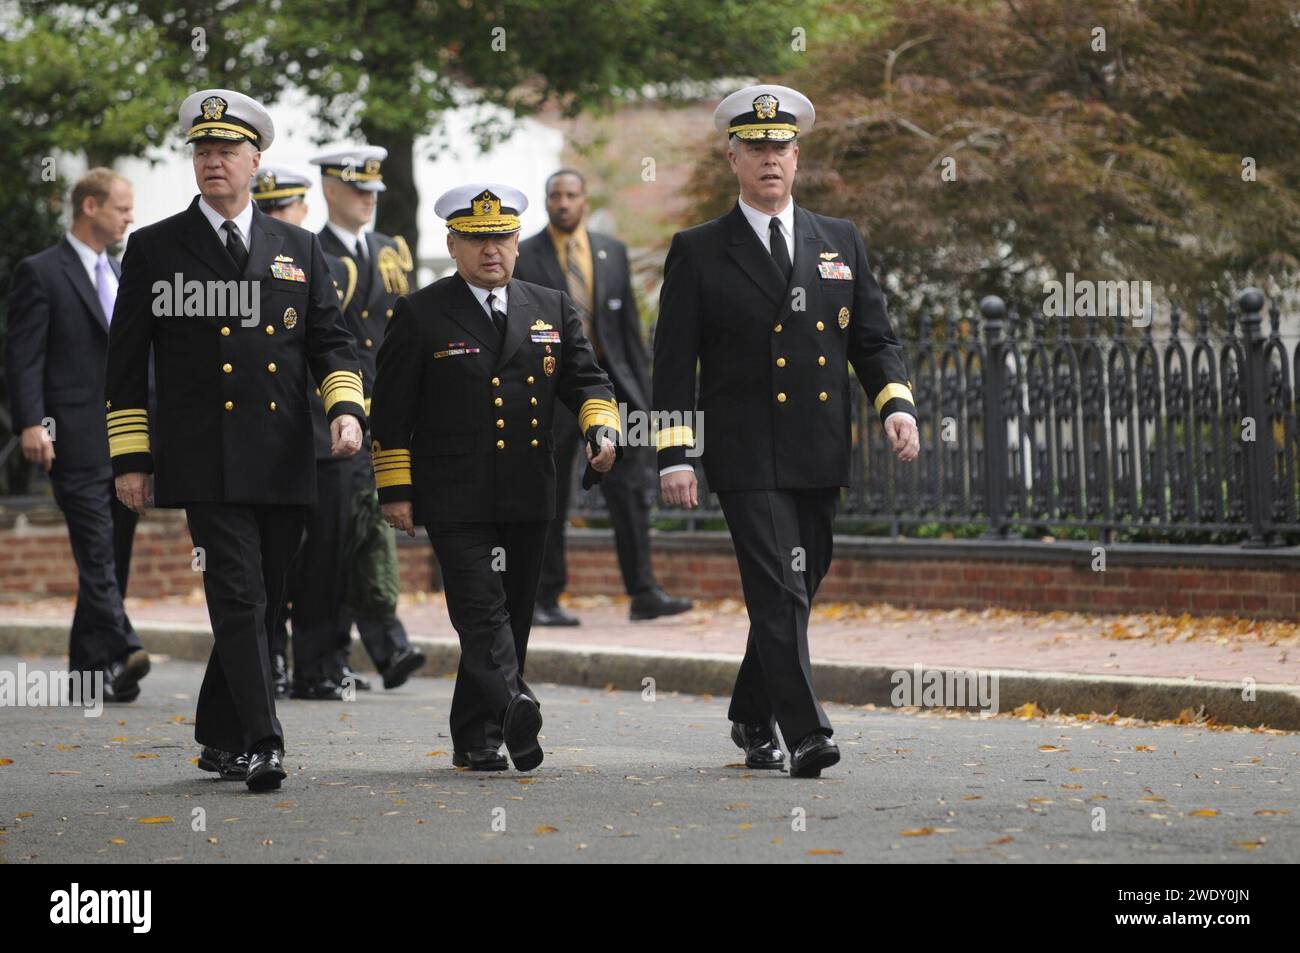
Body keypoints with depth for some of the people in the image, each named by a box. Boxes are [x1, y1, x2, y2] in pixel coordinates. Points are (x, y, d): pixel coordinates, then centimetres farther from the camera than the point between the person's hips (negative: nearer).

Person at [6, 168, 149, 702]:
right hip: (78, 439, -8)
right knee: (96, 553, -15)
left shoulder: (120, 275, 21)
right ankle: (120, 652, -25)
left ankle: (90, 668, 12)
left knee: (112, 558, 7)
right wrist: (30, 424, -18)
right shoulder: (41, 273, -3)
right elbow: (23, 357, -8)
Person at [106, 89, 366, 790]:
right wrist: (130, 457, 0)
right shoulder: (154, 250, 5)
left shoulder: (298, 249, 13)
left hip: (285, 465, 4)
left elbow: (330, 341, 12)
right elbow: (126, 363, 5)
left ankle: (218, 737, 22)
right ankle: (259, 745, -15)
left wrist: (346, 408, -7)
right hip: (206, 463, -4)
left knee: (262, 604, 9)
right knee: (239, 599, -13)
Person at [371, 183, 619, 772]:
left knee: (513, 615, 7)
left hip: (528, 500, 4)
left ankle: (476, 739, 17)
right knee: (481, 609, -16)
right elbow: (391, 410, 1)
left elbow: (585, 379, 13)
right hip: (455, 500, -4)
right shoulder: (421, 315, 2)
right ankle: (512, 709, -32)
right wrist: (395, 489, -4)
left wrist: (602, 427, -8)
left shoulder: (551, 309, 14)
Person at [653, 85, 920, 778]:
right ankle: (805, 735, -15)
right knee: (779, 594, -13)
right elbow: (674, 363, 0)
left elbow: (875, 338, 12)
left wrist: (895, 404, -7)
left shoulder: (841, 242, 12)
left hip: (821, 459, 4)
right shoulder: (698, 252, 1)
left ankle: (751, 717, 31)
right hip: (747, 456, -4)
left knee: (796, 594, 13)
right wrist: (673, 456, -8)